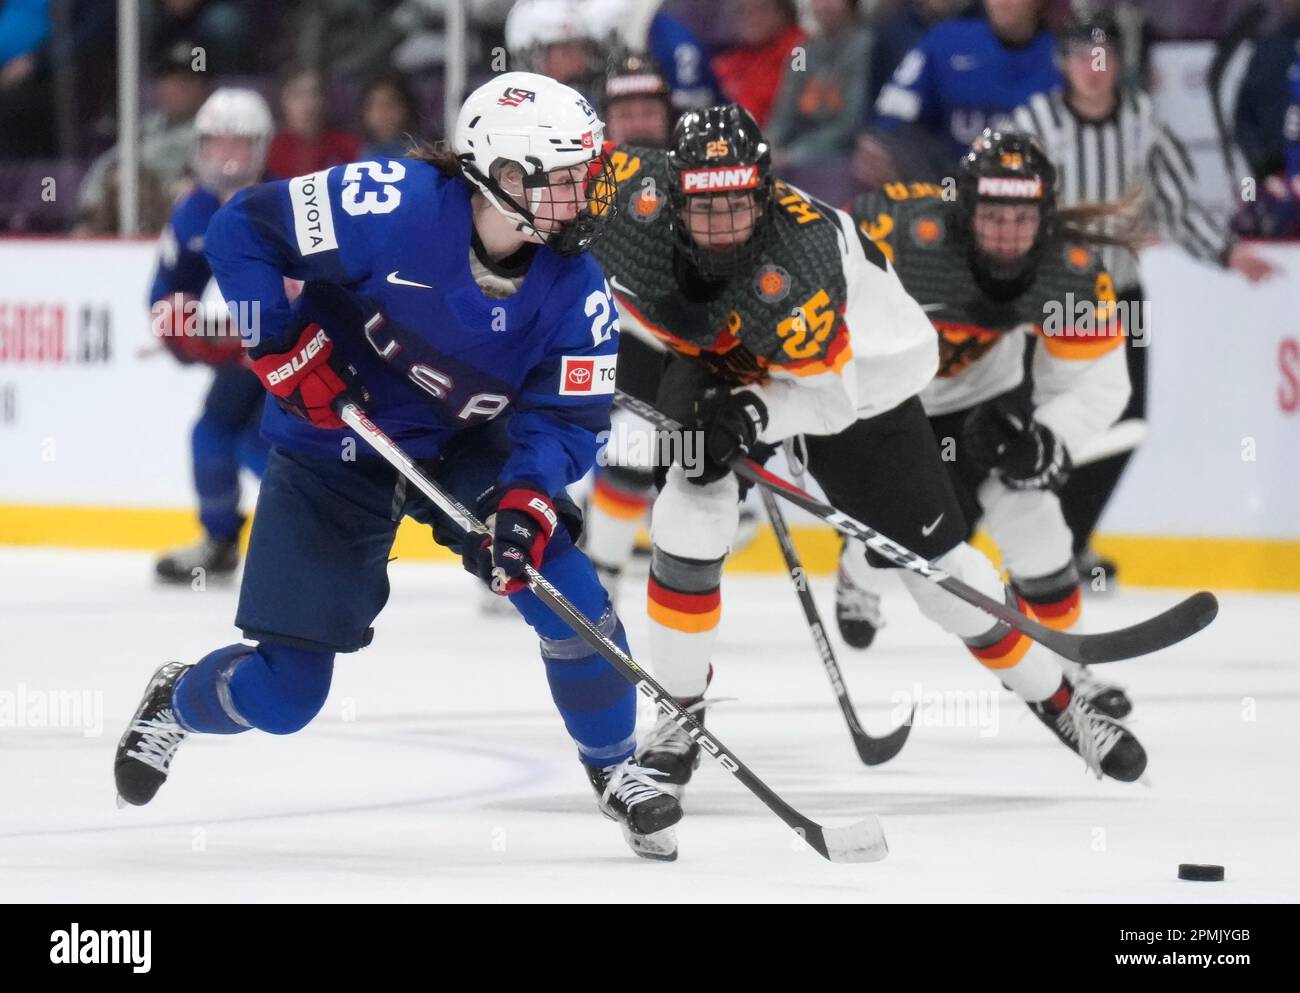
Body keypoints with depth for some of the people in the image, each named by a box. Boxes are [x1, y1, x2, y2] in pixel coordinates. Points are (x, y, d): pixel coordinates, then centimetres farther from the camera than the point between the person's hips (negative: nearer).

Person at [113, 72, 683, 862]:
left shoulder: (576, 292, -16)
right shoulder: (394, 207, -28)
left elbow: (566, 418, -15)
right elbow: (243, 230, -20)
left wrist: (529, 499, -33)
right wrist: (283, 346, -25)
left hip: (467, 451, 3)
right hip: (334, 450, -3)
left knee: (570, 602, -19)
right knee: (282, 696, -2)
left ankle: (615, 770, 8)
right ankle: (175, 701, 34)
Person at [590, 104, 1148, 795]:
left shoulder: (799, 257, -41)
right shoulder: (632, 207, -33)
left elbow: (828, 398, -30)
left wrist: (756, 415, -47)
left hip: (861, 369, -3)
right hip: (715, 367, 3)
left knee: (934, 555, 1)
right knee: (689, 514, -18)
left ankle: (1056, 698, 19)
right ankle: (681, 712, -4)